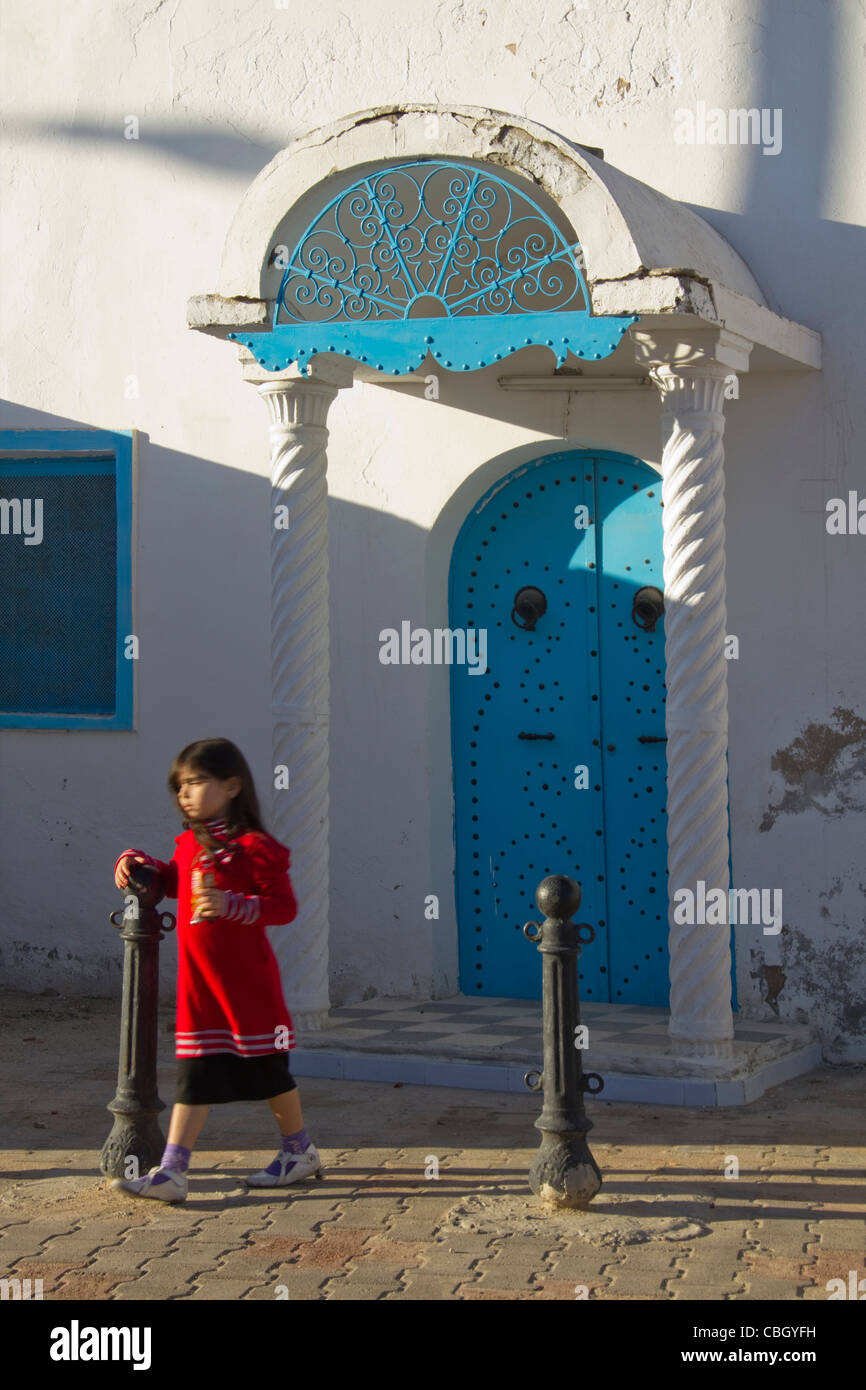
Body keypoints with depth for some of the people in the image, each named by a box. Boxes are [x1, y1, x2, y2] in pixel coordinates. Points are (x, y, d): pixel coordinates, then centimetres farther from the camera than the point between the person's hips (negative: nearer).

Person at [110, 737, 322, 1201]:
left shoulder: (253, 847, -13)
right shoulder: (189, 844, 10)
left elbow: (283, 906, -18)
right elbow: (175, 881, 30)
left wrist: (231, 905, -30)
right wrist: (138, 862, 12)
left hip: (247, 981, -6)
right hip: (197, 984, 6)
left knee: (269, 1067, 7)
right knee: (194, 1075, 3)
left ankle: (300, 1151, 26)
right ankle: (171, 1171, -1)